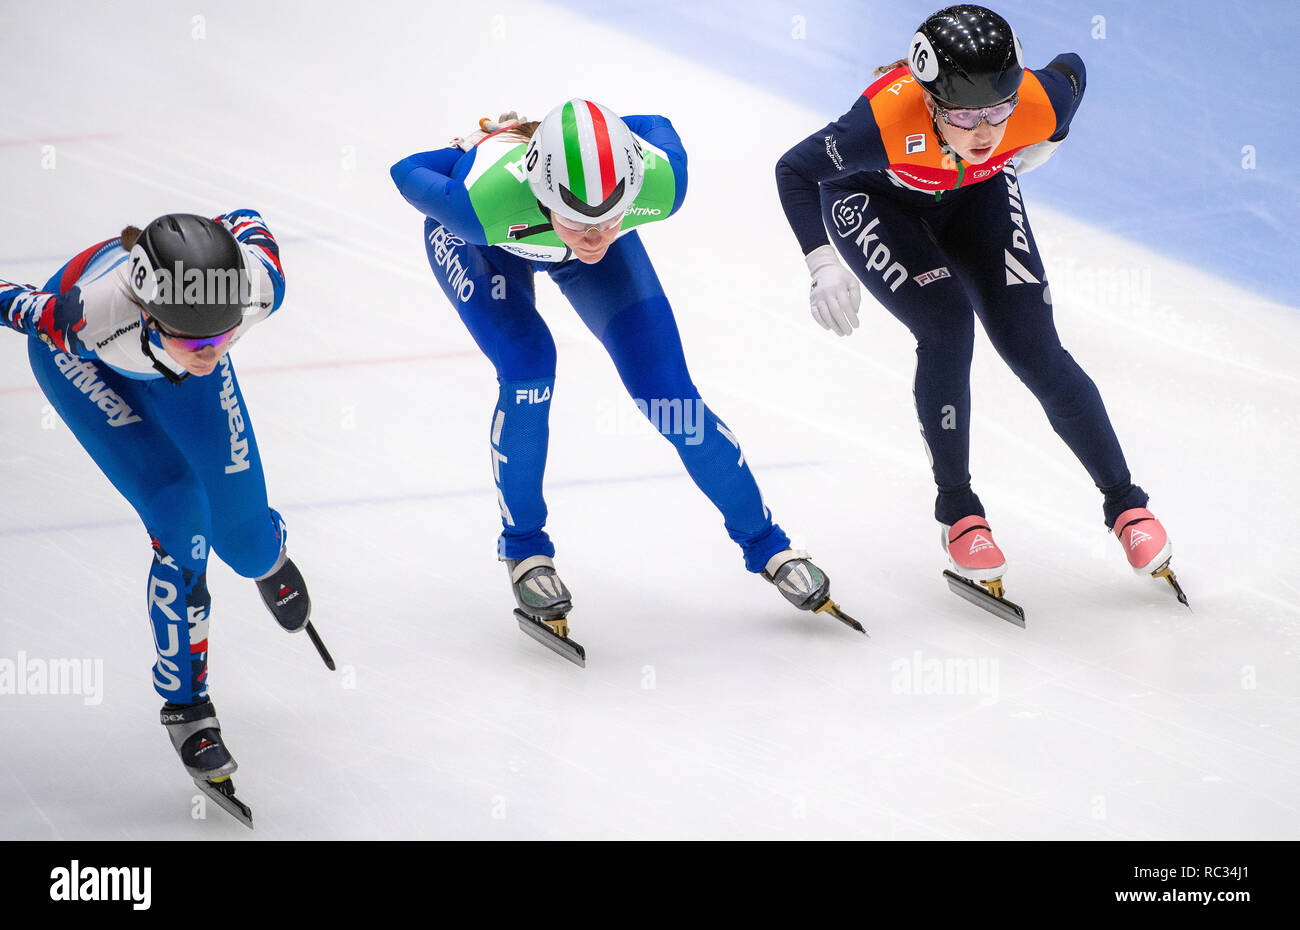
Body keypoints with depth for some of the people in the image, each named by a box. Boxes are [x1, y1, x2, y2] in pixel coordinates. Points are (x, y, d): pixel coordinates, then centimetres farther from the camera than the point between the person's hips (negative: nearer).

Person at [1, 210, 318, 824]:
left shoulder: (260, 284, -38)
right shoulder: (87, 319, -47)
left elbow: (244, 223, -14)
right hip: (79, 361, -3)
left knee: (244, 536, 7)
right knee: (181, 518, -18)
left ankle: (269, 558, 48)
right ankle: (185, 706, 2)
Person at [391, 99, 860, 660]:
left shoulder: (659, 181, -38)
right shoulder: (485, 202, -46)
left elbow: (654, 126, -14)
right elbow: (408, 172, -26)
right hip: (474, 242, -2)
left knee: (667, 393, -4)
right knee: (527, 368, -25)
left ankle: (765, 544, 15)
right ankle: (523, 548, 0)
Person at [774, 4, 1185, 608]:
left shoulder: (1038, 104, -35)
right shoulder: (890, 121, -43)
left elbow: (1070, 72, -8)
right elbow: (795, 171, -26)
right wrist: (824, 265, -31)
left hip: (976, 196, 3)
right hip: (871, 200, -2)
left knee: (1035, 349, -7)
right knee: (946, 326, -23)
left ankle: (1124, 504, 10)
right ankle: (956, 510, -2)